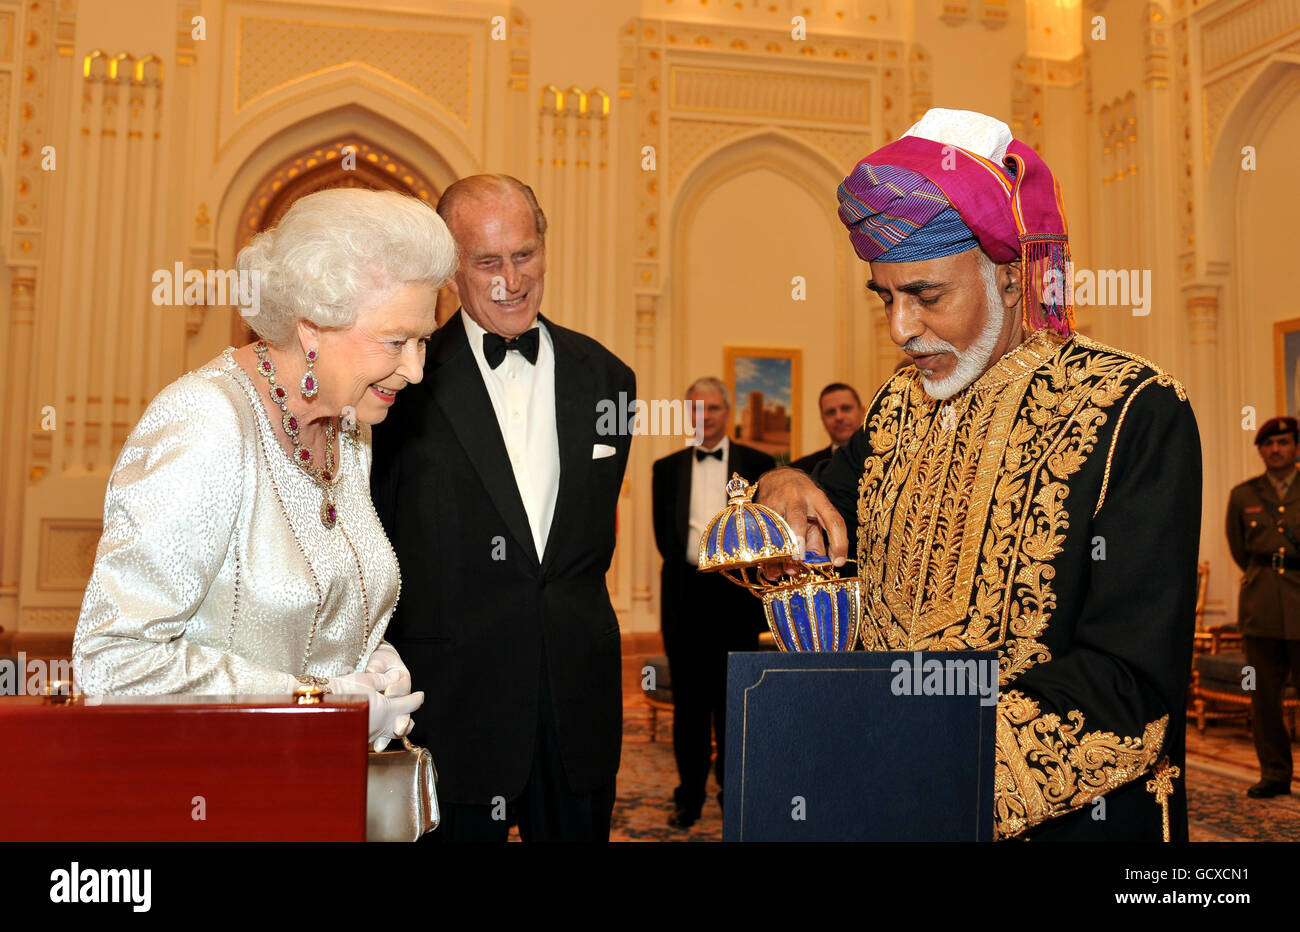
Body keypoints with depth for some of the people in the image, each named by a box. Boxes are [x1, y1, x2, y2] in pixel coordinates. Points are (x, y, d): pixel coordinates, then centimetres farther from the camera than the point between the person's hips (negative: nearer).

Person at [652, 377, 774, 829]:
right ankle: (690, 795, 17)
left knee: (733, 699, 5)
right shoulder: (667, 468, 9)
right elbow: (664, 535, 5)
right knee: (688, 700, 7)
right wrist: (695, 560, -6)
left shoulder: (757, 464, 4)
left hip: (735, 594, -1)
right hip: (685, 598, 2)